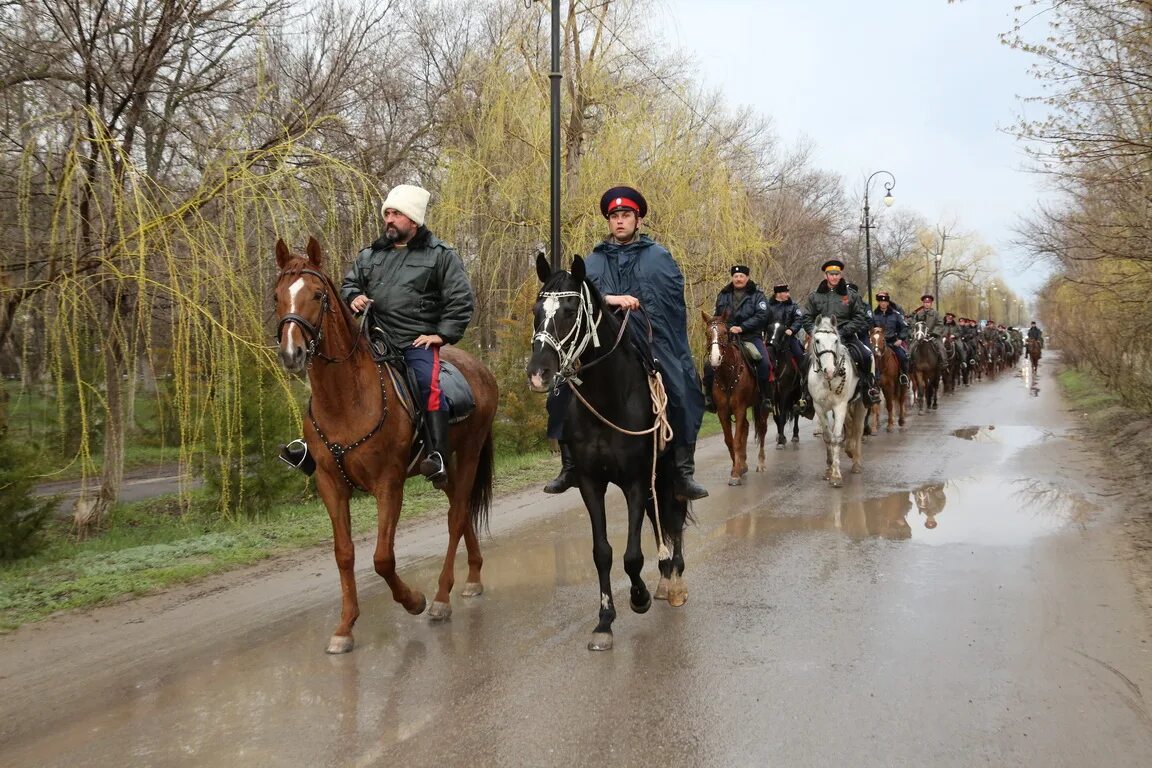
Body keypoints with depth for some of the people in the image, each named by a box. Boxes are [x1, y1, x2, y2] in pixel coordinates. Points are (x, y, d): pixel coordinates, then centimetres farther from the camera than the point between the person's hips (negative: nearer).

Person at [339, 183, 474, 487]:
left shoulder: (440, 256, 4)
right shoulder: (371, 255, 17)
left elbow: (460, 300, 0)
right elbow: (349, 283, 27)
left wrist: (443, 335, -8)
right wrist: (353, 297, 2)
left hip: (419, 341, -5)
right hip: (377, 338, 5)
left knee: (428, 383, -29)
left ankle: (438, 458, -32)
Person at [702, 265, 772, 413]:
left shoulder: (757, 295, 3)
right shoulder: (723, 295, 15)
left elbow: (761, 316, -9)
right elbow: (716, 316, 23)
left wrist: (742, 327, -19)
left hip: (751, 336, -3)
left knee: (764, 362, -27)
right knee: (709, 363, -15)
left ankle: (766, 397, -15)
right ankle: (709, 397, 0)